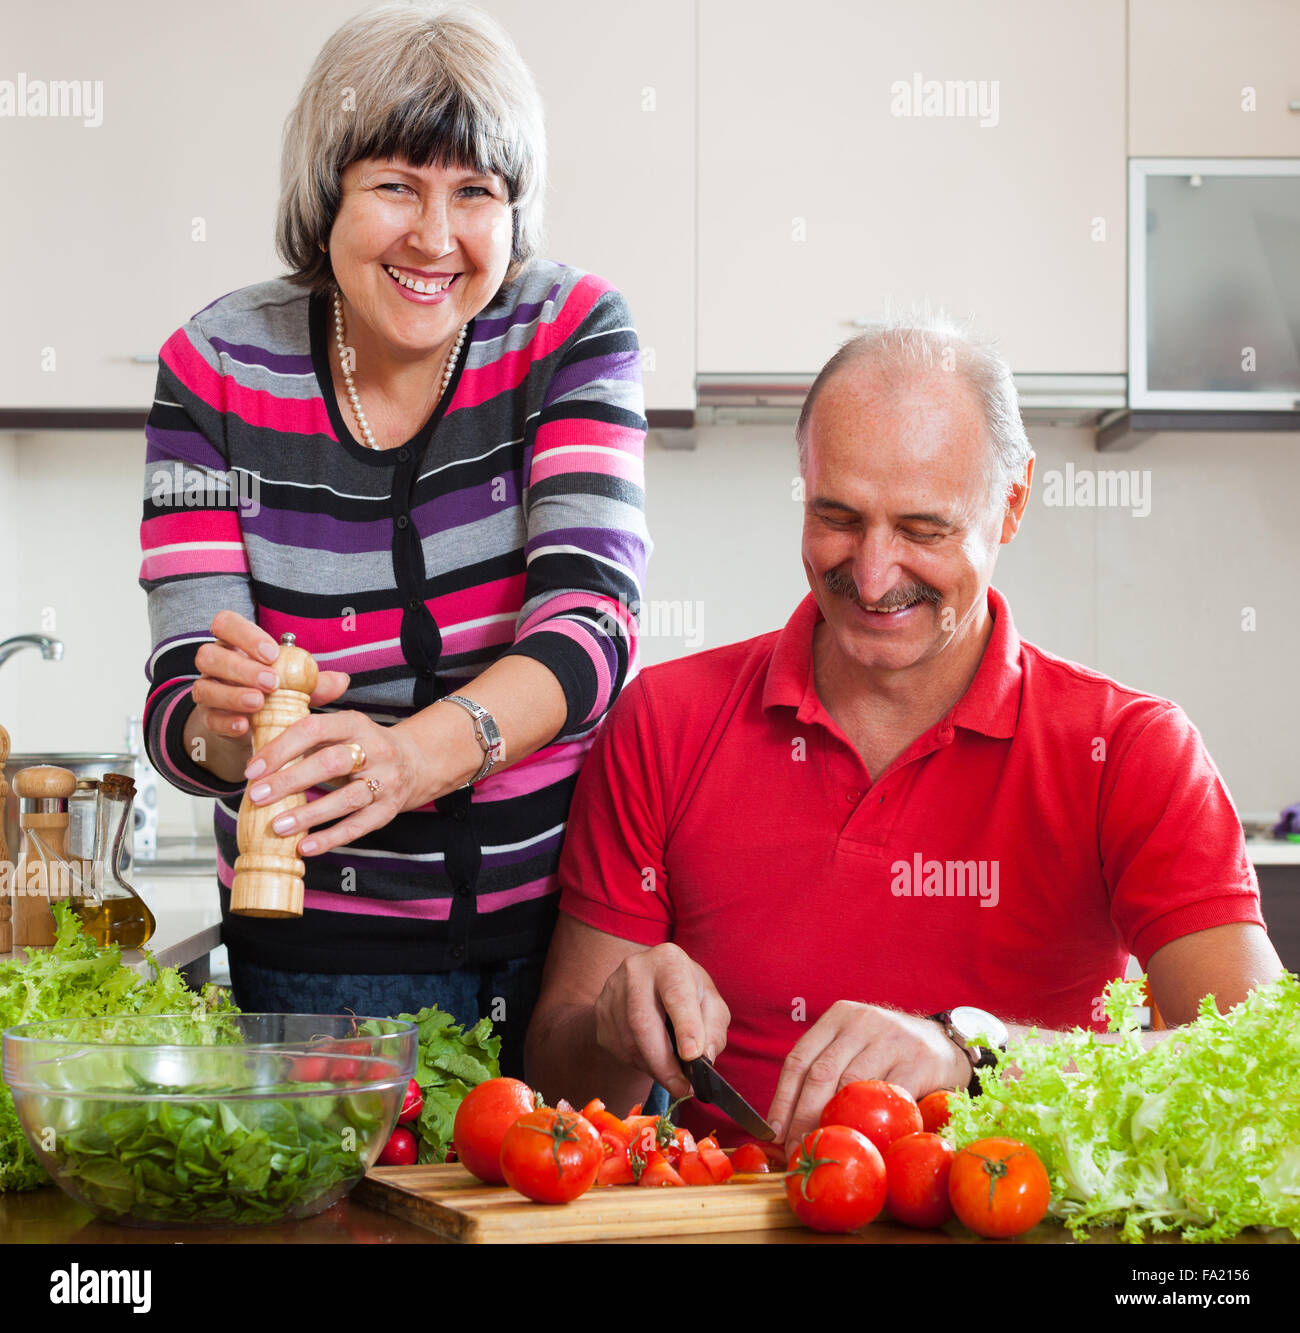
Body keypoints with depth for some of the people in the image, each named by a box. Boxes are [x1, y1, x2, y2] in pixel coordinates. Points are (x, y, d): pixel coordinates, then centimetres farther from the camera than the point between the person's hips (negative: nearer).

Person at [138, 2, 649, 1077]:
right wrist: (225, 722, -35)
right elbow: (180, 701, -10)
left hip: (574, 913, 0)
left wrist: (416, 752, -40)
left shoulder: (574, 332, -8)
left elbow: (590, 619, -21)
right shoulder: (219, 366, -7)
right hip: (326, 939, 0)